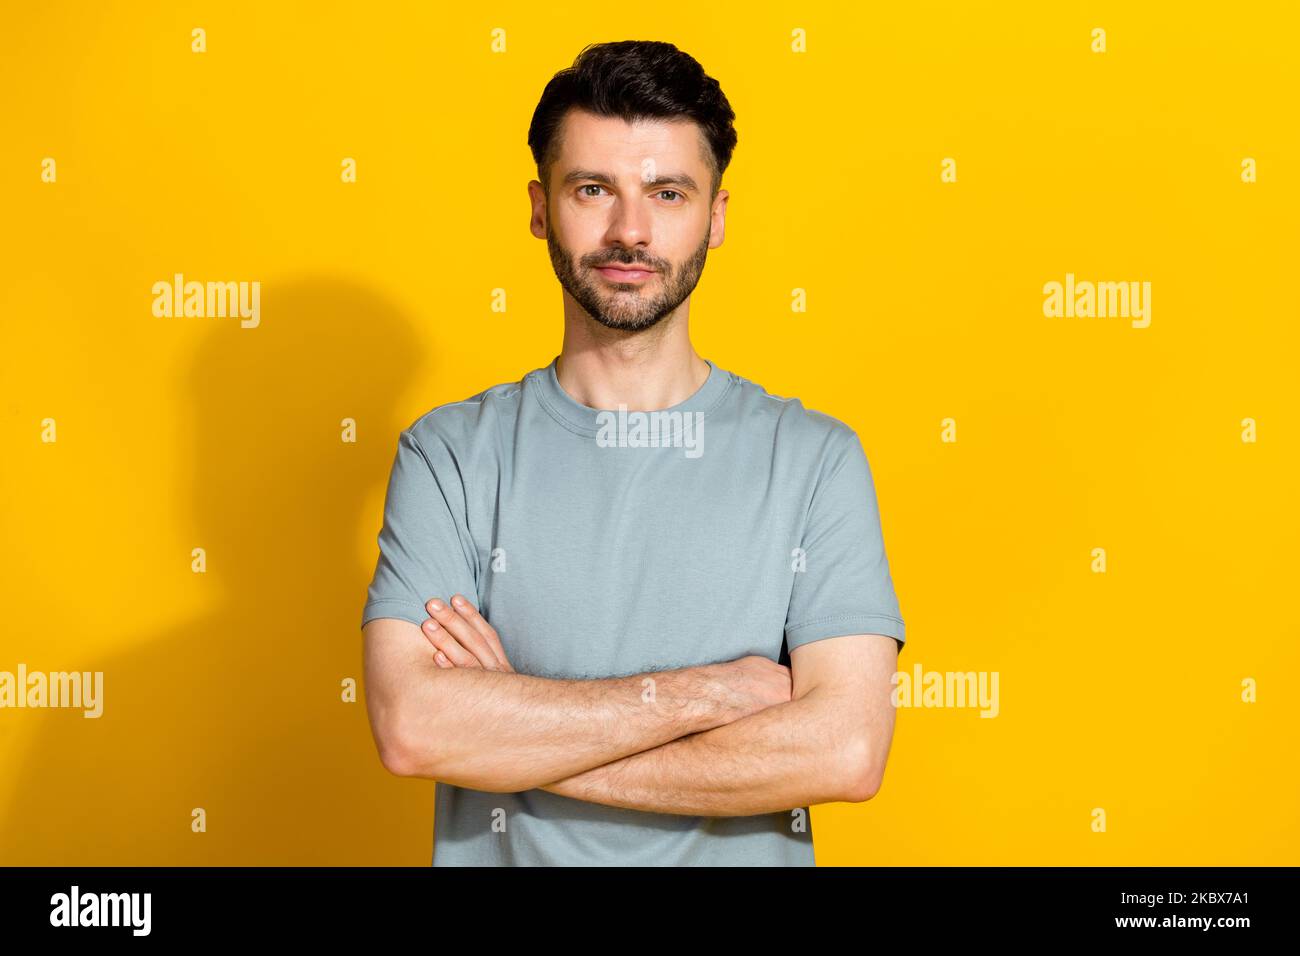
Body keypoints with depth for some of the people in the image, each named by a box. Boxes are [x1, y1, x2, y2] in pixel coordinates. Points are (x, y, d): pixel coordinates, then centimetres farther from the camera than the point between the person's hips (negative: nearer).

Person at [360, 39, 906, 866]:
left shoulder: (815, 457, -9)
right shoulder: (450, 454, -8)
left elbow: (846, 751, -19)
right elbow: (412, 728, -20)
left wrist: (511, 729, -19)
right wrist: (709, 691, -20)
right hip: (499, 854, 0)